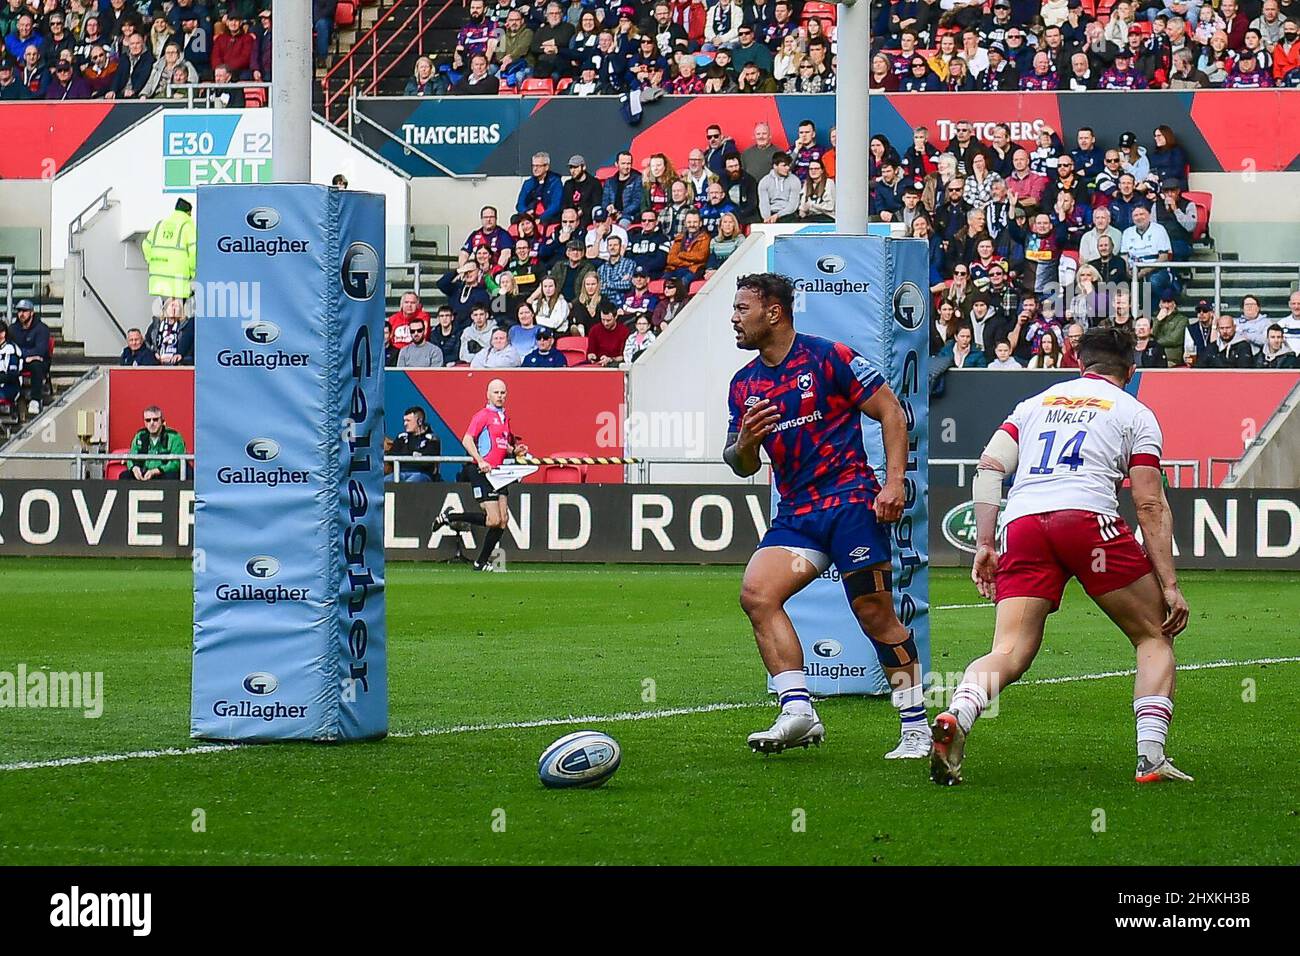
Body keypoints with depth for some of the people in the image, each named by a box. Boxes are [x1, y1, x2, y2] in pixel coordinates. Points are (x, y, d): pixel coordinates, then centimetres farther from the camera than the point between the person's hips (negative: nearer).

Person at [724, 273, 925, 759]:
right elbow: (742, 466, 18)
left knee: (876, 616, -8)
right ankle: (797, 710, -20)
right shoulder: (744, 385, 13)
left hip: (851, 501, -6)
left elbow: (891, 412, -3)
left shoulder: (829, 357, -5)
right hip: (795, 514, 6)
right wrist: (745, 443, -6)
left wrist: (894, 482, -12)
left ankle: (917, 728, 1)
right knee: (756, 592, -17)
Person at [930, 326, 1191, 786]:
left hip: (1021, 524, 3)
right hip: (1087, 516, -3)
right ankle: (1151, 756, -3)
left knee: (1009, 654, -3)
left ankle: (956, 716, -34)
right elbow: (1150, 505, 9)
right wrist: (1169, 585, 8)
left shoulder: (1036, 403, 28)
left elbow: (989, 466, 15)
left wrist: (984, 545, 14)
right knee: (1154, 637, 13)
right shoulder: (1135, 414, 17)